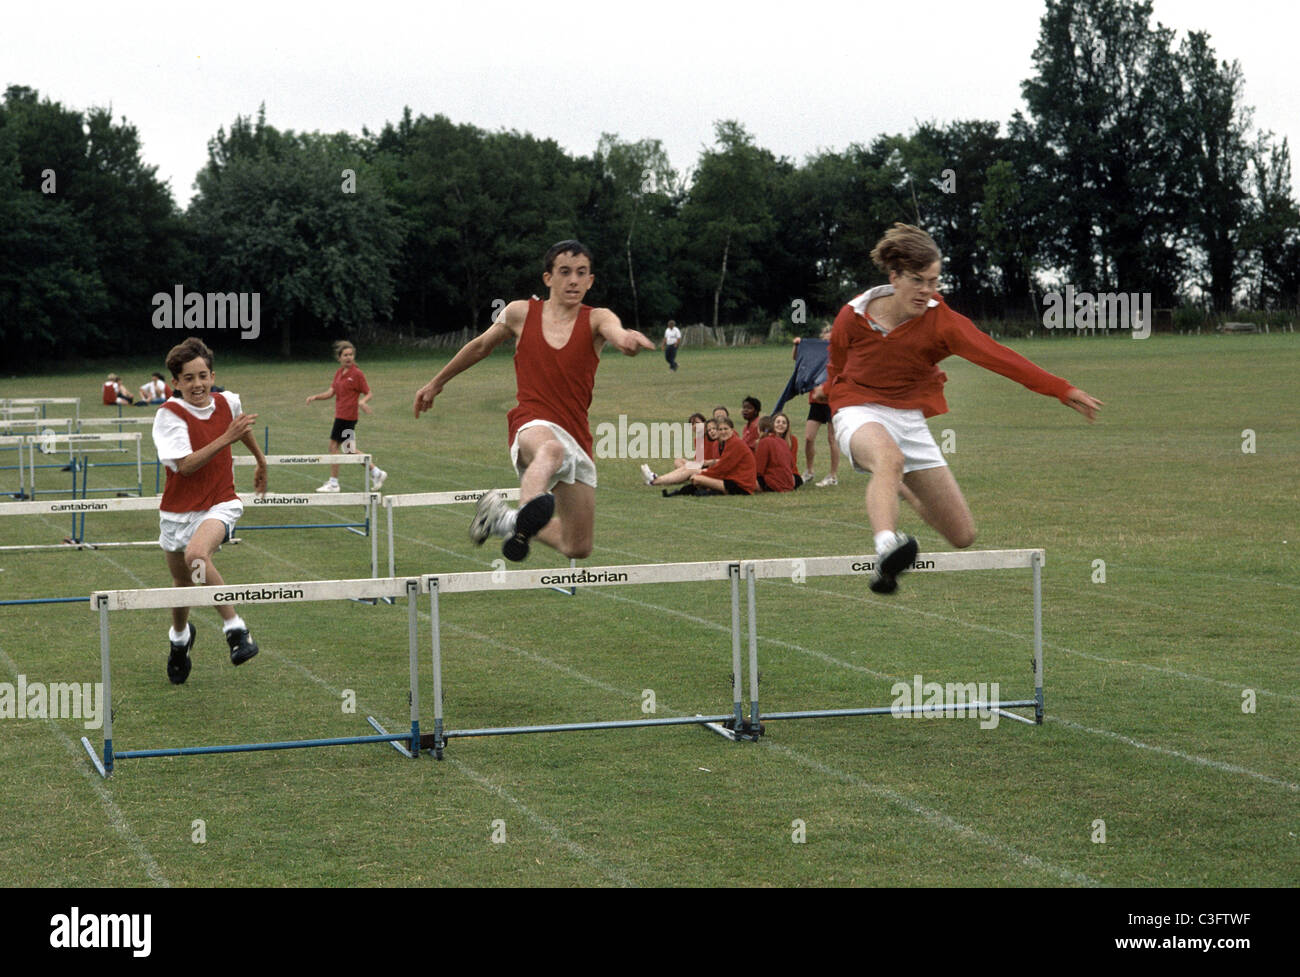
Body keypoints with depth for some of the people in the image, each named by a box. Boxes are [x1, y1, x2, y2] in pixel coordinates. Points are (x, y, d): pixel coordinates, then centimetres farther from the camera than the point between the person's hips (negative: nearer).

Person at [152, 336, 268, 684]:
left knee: (197, 554, -33)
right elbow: (185, 464, -25)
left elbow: (242, 425, 24)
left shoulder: (228, 403, -2)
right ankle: (180, 636, 47)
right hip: (179, 511, 1)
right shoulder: (169, 414, -14)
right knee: (182, 585, 14)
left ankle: (235, 629, -29)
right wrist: (227, 437, -30)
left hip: (220, 505, -1)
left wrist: (261, 460, 36)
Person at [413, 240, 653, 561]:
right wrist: (436, 383, 33)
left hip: (577, 437, 3)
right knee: (551, 449, -42)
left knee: (578, 549, 6)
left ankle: (504, 519, 30)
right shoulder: (520, 313, 5)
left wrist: (627, 339, -49)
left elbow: (616, 332, -23)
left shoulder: (595, 320, 2)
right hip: (532, 424, -3)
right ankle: (528, 515, -70)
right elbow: (480, 347, 22)